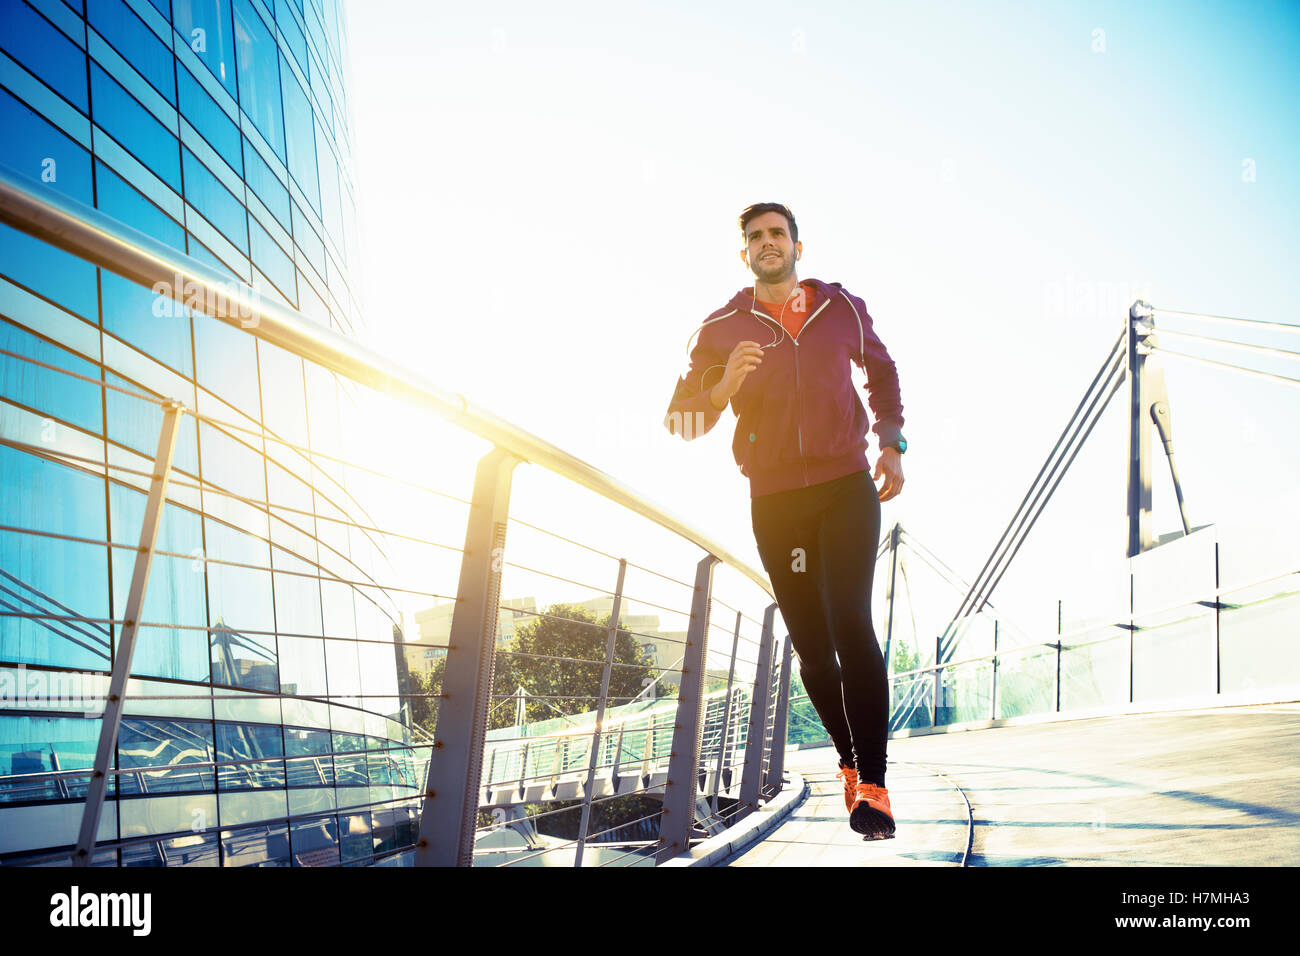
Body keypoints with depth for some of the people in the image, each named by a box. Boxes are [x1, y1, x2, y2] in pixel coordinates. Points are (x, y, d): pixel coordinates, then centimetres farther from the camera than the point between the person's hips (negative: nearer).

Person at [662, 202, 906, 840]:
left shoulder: (843, 308, 8)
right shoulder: (722, 328, 5)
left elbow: (881, 370, 26)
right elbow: (682, 417, 2)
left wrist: (892, 443, 14)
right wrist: (724, 385, -18)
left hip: (847, 484, -1)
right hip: (774, 501, 1)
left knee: (849, 621, -18)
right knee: (811, 644, 5)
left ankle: (872, 783, -17)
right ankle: (850, 760, 27)